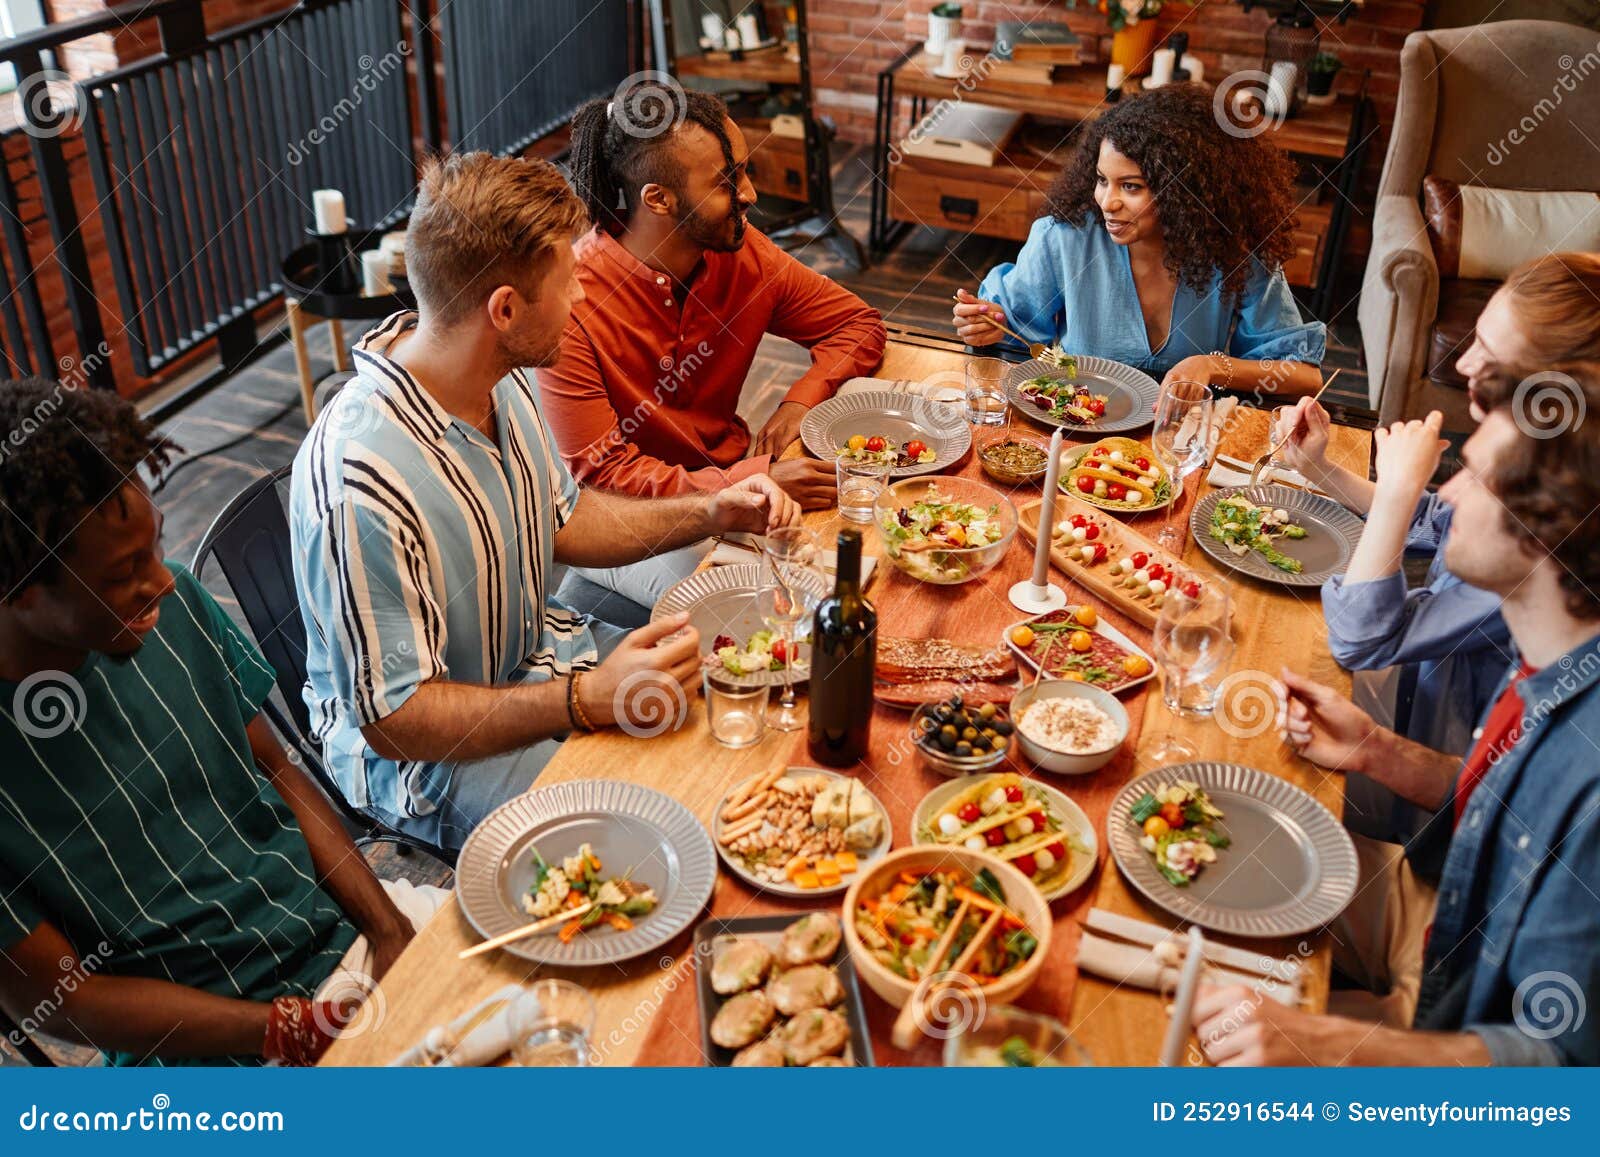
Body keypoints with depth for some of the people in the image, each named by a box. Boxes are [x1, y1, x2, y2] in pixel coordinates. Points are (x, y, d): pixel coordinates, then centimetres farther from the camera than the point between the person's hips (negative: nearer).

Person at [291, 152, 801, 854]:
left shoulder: (502, 378, -6)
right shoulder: (360, 480, -33)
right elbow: (392, 718, -27)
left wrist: (706, 514, 0)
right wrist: (588, 699, -34)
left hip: (535, 656, 8)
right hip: (426, 753, -8)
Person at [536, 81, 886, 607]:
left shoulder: (743, 254, -6)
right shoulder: (567, 305, -24)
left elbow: (859, 322, 6)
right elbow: (599, 476, -24)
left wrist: (801, 400, -15)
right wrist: (753, 482, -34)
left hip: (732, 476, 6)